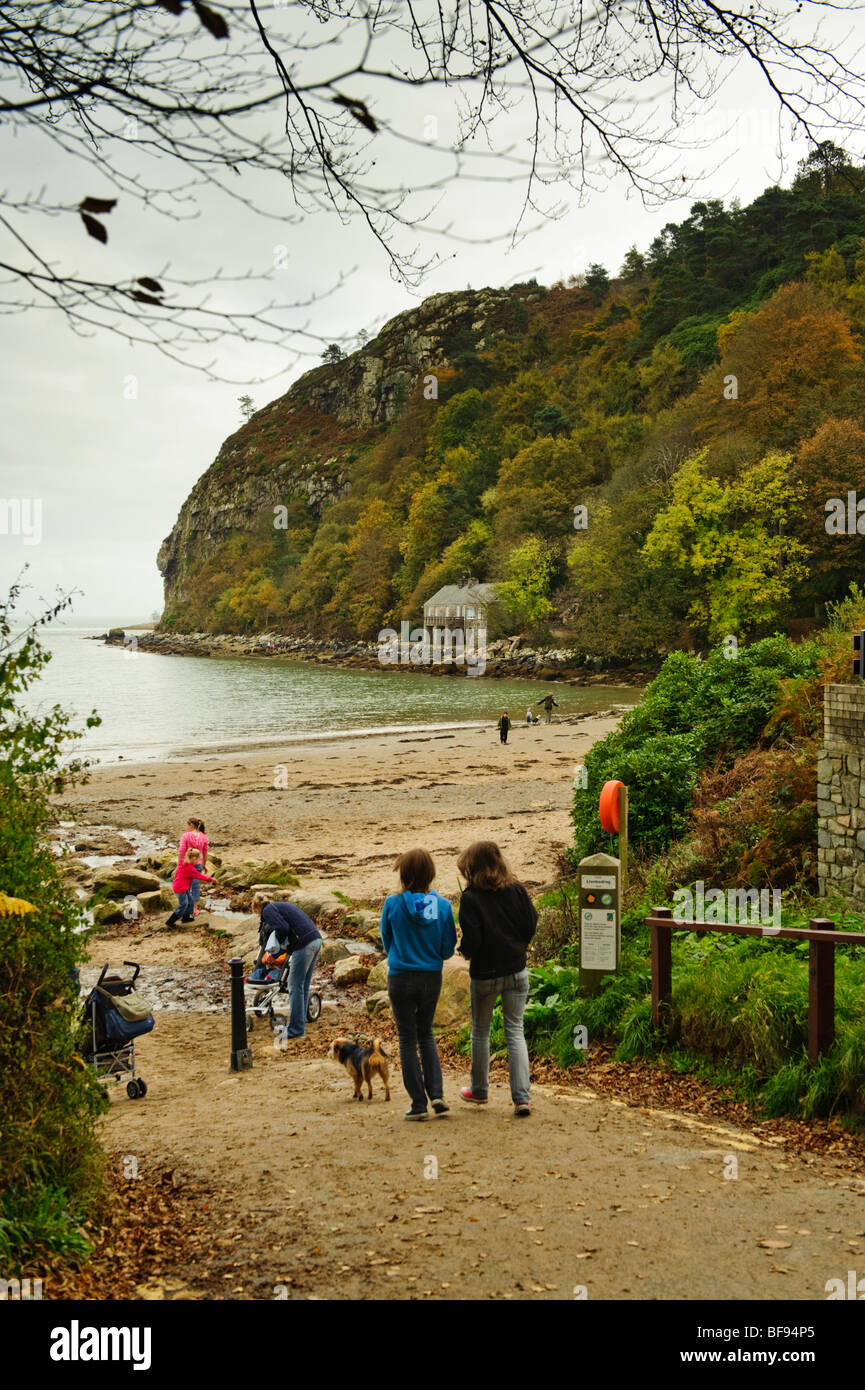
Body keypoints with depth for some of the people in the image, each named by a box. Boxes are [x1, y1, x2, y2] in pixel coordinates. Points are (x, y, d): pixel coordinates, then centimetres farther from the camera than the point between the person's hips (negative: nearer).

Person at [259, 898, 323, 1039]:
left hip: (304, 944, -9)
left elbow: (283, 928, -15)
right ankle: (300, 1024, 22)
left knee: (296, 986, -1)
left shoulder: (268, 910, 2)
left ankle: (296, 1029, 2)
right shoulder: (285, 906, 29)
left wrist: (279, 943, 6)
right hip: (316, 939, 9)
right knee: (304, 986, 16)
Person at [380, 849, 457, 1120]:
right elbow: (448, 950, -3)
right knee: (425, 1034, 21)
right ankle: (436, 1093, 6)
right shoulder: (442, 905, -7)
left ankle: (418, 1104, 7)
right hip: (432, 977, 2)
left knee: (408, 1039, 9)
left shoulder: (393, 903, -12)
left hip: (401, 976, -2)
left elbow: (386, 940, 3)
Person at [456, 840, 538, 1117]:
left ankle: (479, 1090, 30)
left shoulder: (471, 897, -15)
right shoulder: (516, 889, -3)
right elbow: (532, 924, 0)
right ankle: (521, 1097, -2)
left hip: (485, 974, -3)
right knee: (515, 1031, 8)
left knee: (480, 1031, 15)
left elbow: (472, 940, -17)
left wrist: (465, 951, 4)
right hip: (516, 971, 3)